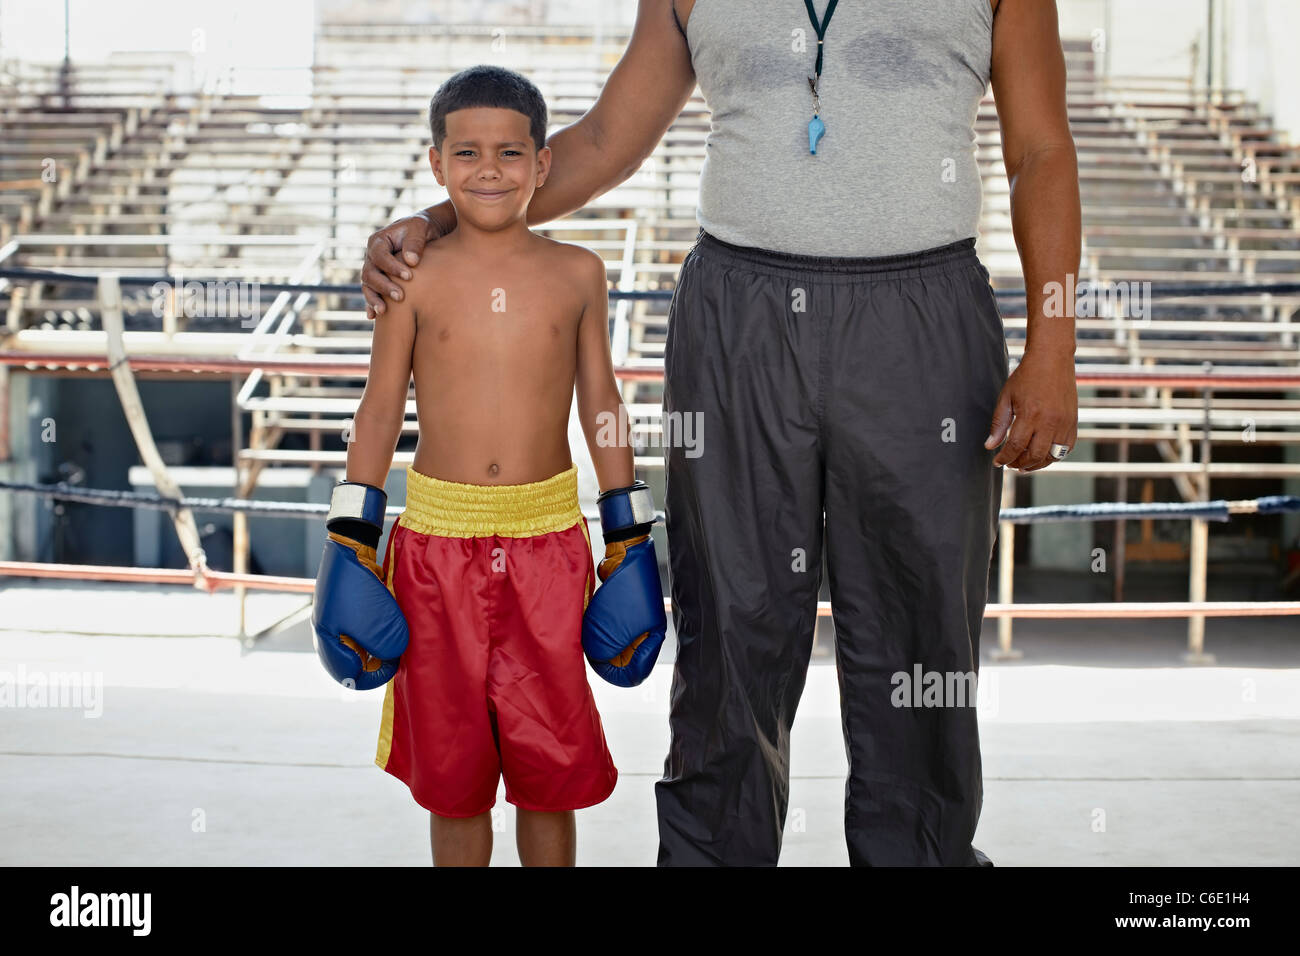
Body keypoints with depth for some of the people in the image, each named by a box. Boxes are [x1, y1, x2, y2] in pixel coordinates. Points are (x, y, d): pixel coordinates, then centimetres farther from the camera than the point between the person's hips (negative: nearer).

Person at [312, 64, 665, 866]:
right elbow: (381, 411, 2)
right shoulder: (415, 278, -2)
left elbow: (601, 407, 7)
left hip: (548, 537, 1)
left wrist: (630, 537, 7)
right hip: (439, 536, 0)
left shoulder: (577, 273, 1)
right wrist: (353, 542, 1)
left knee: (552, 755, 8)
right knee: (452, 765, 10)